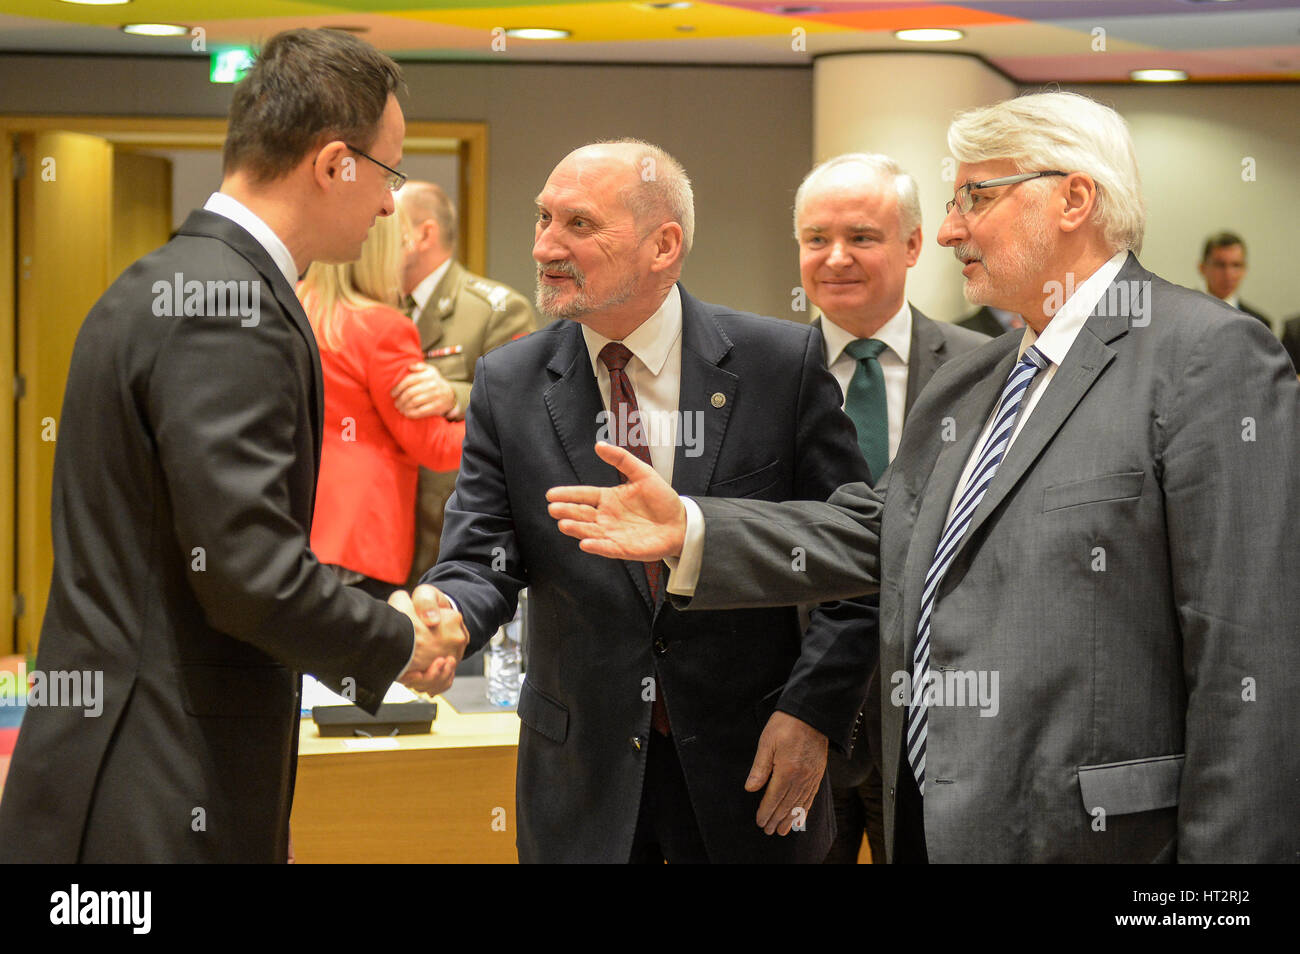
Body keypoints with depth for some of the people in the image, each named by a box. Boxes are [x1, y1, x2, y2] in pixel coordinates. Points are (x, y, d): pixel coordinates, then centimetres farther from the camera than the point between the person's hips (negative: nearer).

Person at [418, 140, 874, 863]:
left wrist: (813, 709, -11)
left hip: (749, 764, -1)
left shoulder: (783, 362, -6)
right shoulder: (508, 384, 0)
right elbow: (482, 558, -3)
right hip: (581, 774, 2)